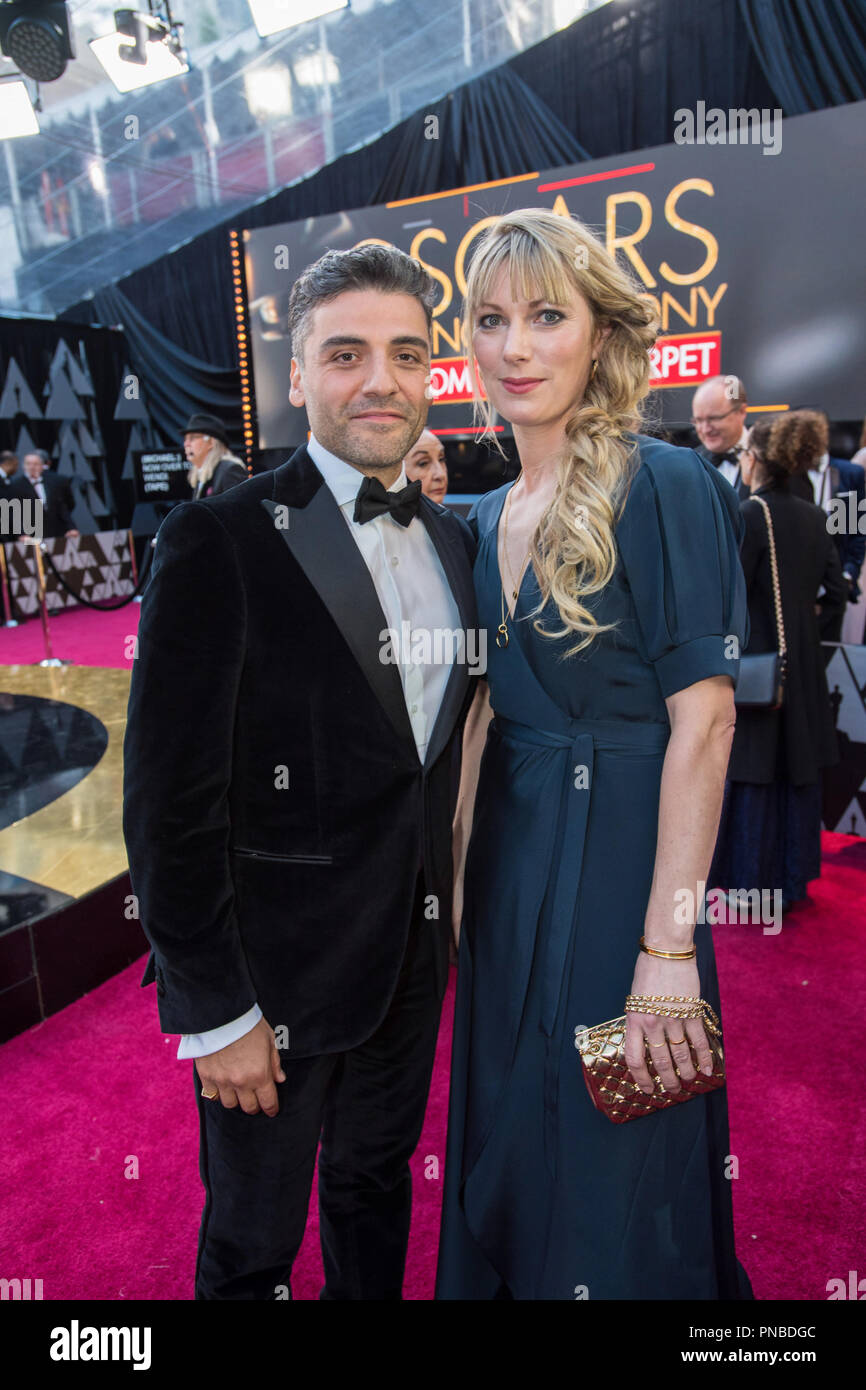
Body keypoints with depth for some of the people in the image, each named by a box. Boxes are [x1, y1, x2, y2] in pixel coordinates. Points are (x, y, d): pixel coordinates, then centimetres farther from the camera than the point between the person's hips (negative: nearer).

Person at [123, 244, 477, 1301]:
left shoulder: (450, 536, 4)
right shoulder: (219, 541, -17)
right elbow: (169, 802, -17)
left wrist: (446, 900, 7)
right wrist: (216, 1010, -14)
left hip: (415, 954, 6)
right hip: (276, 972, -5)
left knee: (377, 1184, 27)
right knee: (254, 1239, 18)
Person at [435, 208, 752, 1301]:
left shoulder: (663, 487, -13)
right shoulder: (487, 518, 7)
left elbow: (702, 721, -17)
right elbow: (484, 711, 10)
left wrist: (668, 948, -20)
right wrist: (457, 873, 7)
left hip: (619, 858, -6)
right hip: (507, 857, 7)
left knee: (612, 1164, 14)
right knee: (506, 1140, 24)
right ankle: (504, 1270, 51)